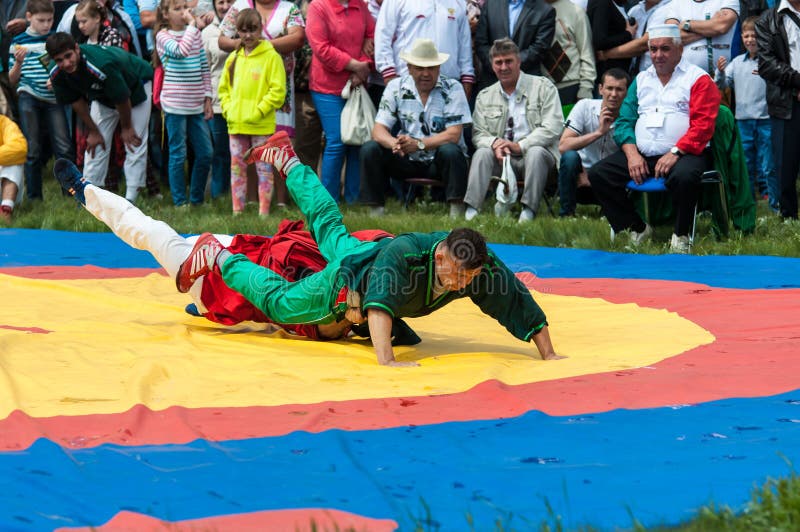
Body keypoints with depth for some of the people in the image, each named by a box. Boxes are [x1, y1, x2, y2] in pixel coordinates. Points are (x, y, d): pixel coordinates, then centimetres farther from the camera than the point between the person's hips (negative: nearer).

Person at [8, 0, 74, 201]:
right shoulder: (19, 41, 3)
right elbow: (12, 80, 6)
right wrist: (19, 62, -12)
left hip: (53, 98, 1)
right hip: (28, 98, -1)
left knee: (64, 147, -6)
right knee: (33, 150, 1)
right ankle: (34, 197, 7)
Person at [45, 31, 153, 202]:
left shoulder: (101, 65, -45)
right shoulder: (56, 73, -26)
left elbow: (122, 99, -29)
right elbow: (76, 101, -8)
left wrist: (126, 128, -13)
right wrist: (93, 132, -1)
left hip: (135, 86, -6)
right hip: (102, 96, 6)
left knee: (134, 142, -10)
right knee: (95, 143, 2)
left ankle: (131, 198, -5)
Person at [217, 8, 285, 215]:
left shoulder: (271, 57, -6)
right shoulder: (233, 58, 11)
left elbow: (278, 91, -10)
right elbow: (224, 88, 20)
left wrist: (258, 112, -15)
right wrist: (228, 109, 3)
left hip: (261, 126, -6)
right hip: (236, 125, 6)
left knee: (264, 168, 0)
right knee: (237, 168, 9)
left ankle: (264, 212, 3)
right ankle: (237, 211, 14)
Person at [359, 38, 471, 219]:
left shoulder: (452, 89, -8)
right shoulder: (396, 87, 0)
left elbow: (453, 135, -16)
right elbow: (378, 129, -6)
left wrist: (419, 144, -30)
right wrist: (395, 143, -31)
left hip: (439, 162, -3)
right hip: (408, 162, 3)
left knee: (450, 151, -35)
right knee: (369, 150, -18)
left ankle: (457, 215, -30)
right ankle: (376, 212, -16)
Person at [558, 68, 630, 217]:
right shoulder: (585, 107, -9)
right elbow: (563, 146, -19)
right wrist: (599, 132, -26)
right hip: (582, 173, 0)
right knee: (570, 157, -32)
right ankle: (566, 213, -15)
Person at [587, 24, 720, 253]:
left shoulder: (698, 79, 3)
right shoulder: (641, 80, 21)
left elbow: (702, 125, -8)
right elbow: (624, 121, 15)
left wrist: (675, 153, -20)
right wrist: (632, 154, -4)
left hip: (683, 154, -5)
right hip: (641, 155, 6)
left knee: (683, 176, -39)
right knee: (598, 174, -13)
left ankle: (681, 235, -15)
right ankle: (636, 229, -2)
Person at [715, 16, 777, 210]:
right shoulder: (737, 62, 9)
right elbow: (723, 84, 9)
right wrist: (720, 72, -10)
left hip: (765, 119, -5)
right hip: (743, 119, 5)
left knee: (768, 165, -3)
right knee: (745, 164, 13)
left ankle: (775, 202, 4)